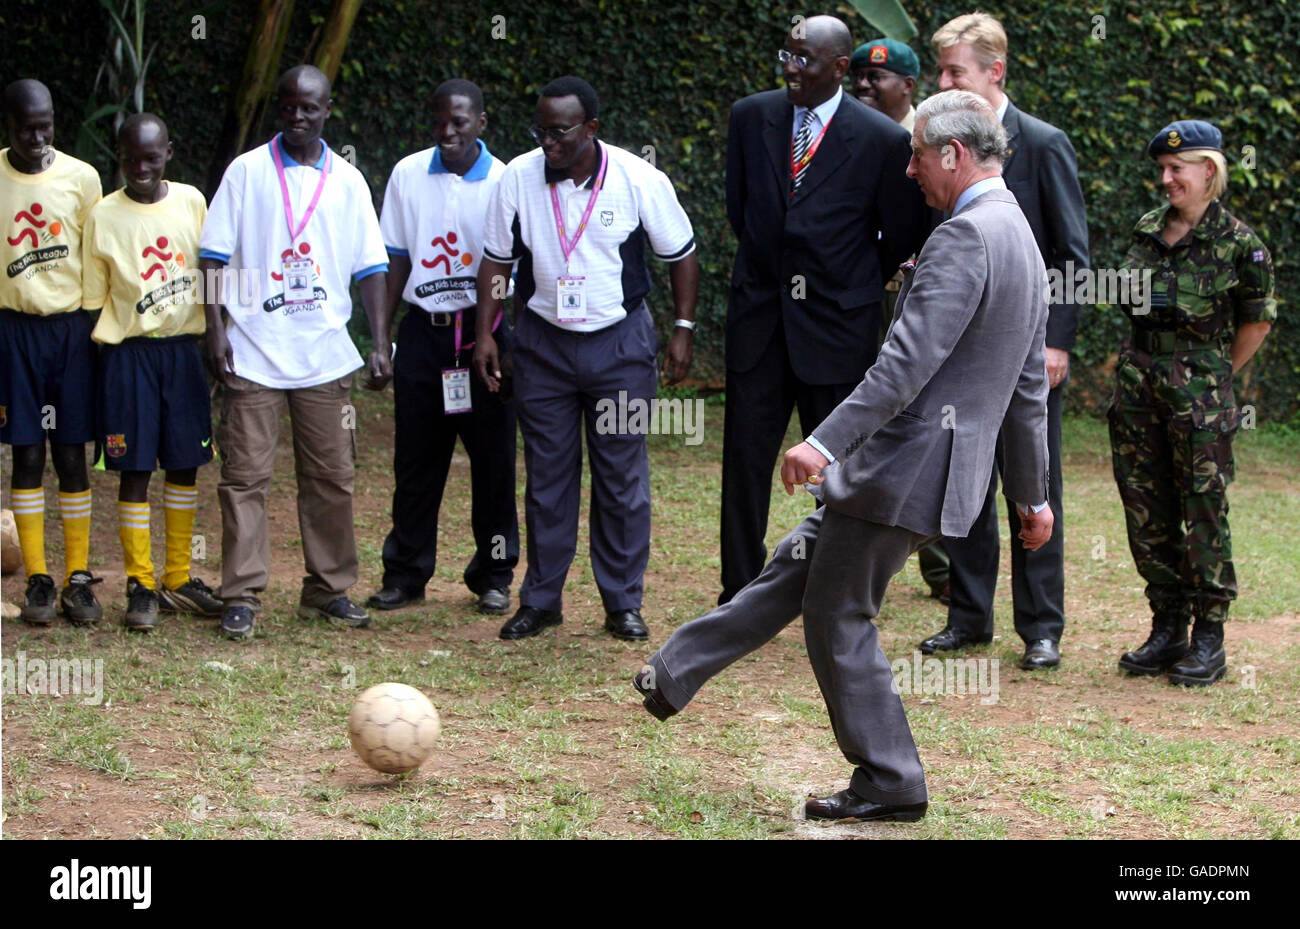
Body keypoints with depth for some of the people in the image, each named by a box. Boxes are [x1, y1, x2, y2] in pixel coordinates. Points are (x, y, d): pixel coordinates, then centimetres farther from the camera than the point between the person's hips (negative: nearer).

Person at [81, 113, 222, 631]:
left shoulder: (191, 202, 4)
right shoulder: (103, 217, -4)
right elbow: (94, 301, 0)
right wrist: (100, 368, -5)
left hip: (184, 350, 3)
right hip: (130, 353, -3)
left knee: (184, 466, 8)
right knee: (134, 469, -2)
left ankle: (177, 580, 20)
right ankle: (141, 586, 6)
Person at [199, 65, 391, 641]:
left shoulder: (347, 181, 9)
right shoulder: (247, 172, 2)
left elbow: (369, 269, 9)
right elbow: (215, 257, 1)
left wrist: (381, 345, 1)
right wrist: (215, 330, -9)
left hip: (325, 355, 3)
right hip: (254, 352, -2)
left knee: (330, 476, 6)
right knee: (245, 475, -3)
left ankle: (328, 589, 17)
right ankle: (242, 597, 2)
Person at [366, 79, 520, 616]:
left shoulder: (504, 182, -2)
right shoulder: (408, 175, 5)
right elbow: (396, 260, 9)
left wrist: (508, 343, -7)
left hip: (484, 330, -2)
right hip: (422, 331, 2)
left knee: (493, 459, 3)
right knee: (416, 458, 4)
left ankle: (493, 576, 14)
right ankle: (405, 574, 13)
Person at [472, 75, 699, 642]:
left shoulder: (640, 181, -9)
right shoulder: (518, 178, -5)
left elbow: (681, 255, 2)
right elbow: (497, 259, 6)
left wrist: (683, 329, -1)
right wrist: (485, 334, 2)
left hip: (620, 342, -1)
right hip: (542, 341, 1)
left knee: (622, 476, 2)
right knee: (546, 474, 6)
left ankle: (623, 603, 11)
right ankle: (540, 600, 14)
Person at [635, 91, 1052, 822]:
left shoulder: (965, 237, -18)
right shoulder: (1023, 243, 15)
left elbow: (908, 362, -26)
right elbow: (1031, 389, 20)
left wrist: (826, 443, -28)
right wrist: (1034, 495, 25)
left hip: (908, 464, -10)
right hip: (916, 465, 10)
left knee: (840, 618, 2)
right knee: (794, 570, 17)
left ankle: (890, 784, 10)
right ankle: (673, 679, 28)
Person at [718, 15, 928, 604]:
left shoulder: (882, 140, -9)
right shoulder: (751, 117, 2)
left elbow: (903, 236, 3)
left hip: (837, 325, -3)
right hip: (758, 313, 3)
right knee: (745, 456, 4)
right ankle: (739, 595, 14)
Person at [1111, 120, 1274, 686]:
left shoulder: (1237, 242, -7)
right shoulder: (1146, 231, 8)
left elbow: (1258, 320, 2)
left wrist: (1215, 377, 6)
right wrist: (1155, 366, 15)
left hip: (1200, 389, -5)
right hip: (1138, 380, 5)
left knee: (1203, 510, -2)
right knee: (1146, 509, 7)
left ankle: (1209, 638, 5)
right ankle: (1166, 628, 16)